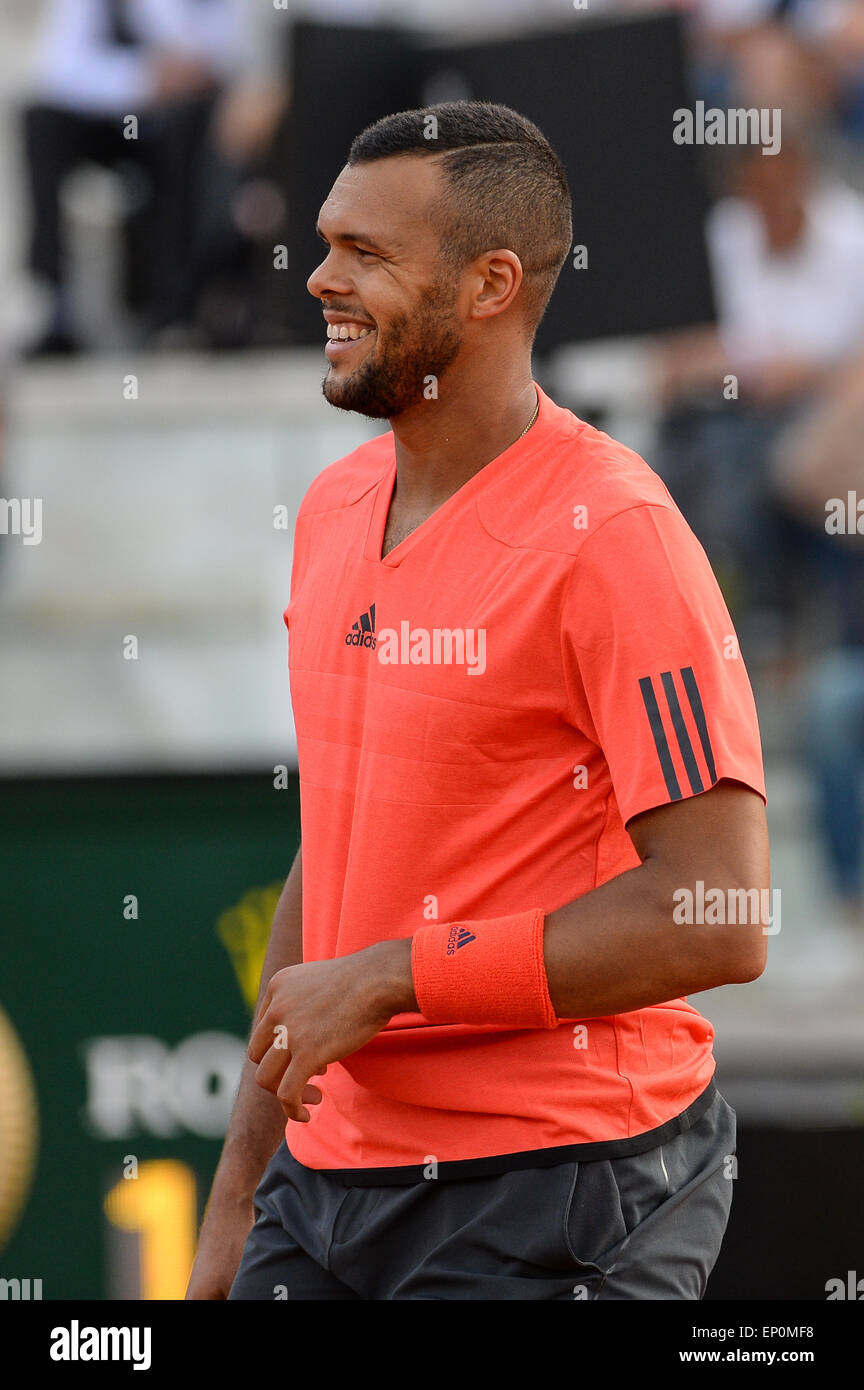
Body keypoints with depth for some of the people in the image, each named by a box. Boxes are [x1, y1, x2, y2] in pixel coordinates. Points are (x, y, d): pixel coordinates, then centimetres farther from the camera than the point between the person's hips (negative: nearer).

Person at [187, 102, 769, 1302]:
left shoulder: (611, 536, -13)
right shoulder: (335, 510, 12)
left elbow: (717, 921, -18)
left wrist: (388, 979, -15)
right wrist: (238, 1198, 17)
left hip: (546, 1202, -7)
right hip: (326, 1184, 7)